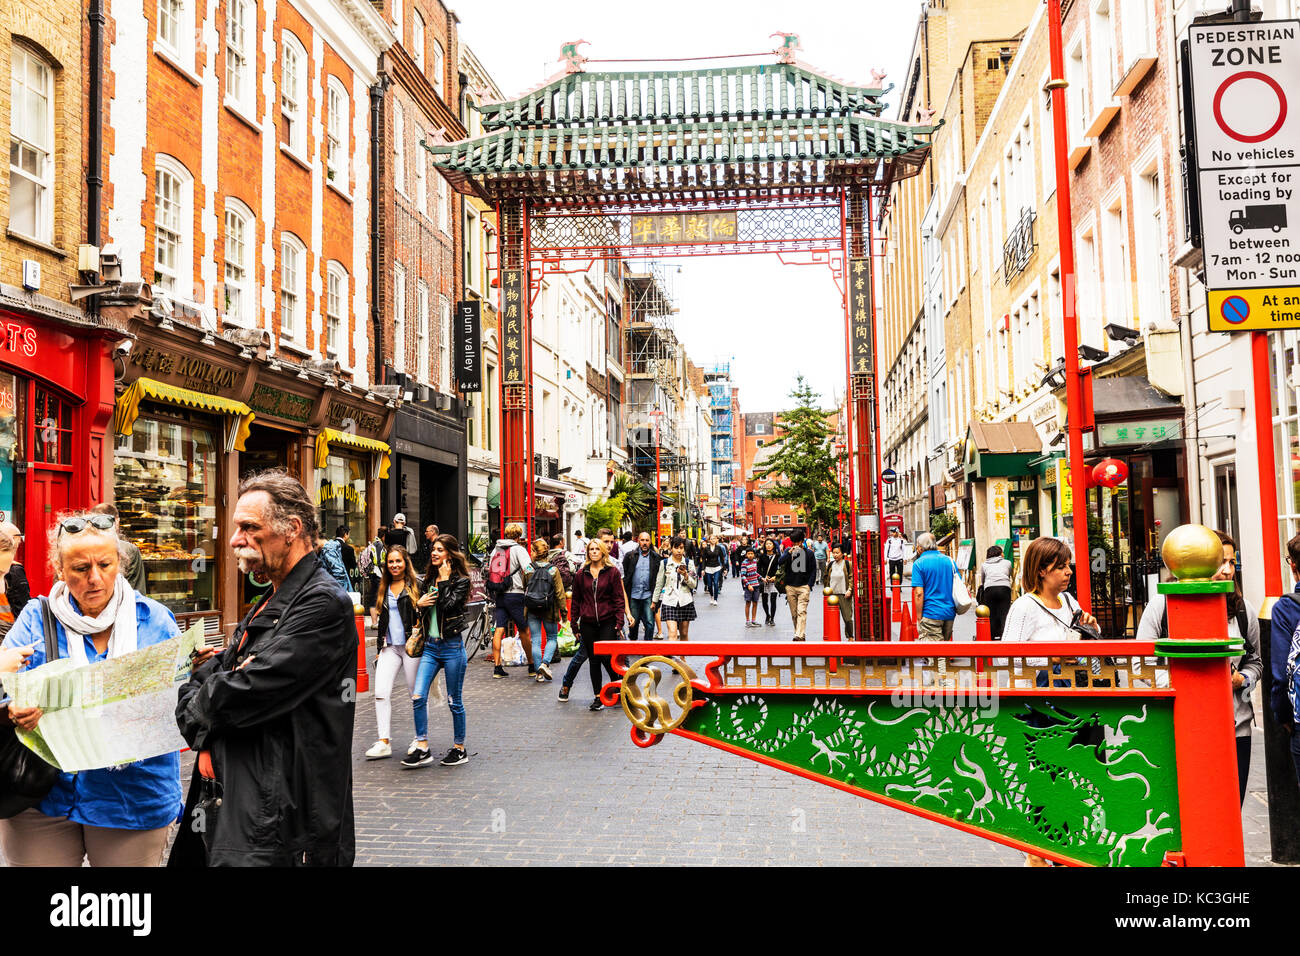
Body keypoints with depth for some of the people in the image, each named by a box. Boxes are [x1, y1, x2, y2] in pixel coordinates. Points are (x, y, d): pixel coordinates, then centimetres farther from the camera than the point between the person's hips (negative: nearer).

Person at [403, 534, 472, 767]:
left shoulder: (461, 581, -5)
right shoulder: (430, 579, 13)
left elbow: (448, 605, -21)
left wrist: (444, 580, -13)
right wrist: (419, 604, 2)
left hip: (452, 647, -5)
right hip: (430, 646, 6)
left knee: (454, 701, 3)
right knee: (418, 697, -6)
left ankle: (459, 749, 17)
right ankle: (422, 748, 2)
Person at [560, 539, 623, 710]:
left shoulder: (612, 572, 1)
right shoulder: (581, 574, 8)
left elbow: (619, 598, 0)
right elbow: (576, 599, 13)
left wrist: (618, 622, -7)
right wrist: (574, 624, 9)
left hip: (607, 622, -3)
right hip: (587, 623, 3)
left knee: (606, 657, -9)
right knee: (594, 659, 5)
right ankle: (598, 697, 12)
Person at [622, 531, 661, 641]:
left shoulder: (656, 557, 5)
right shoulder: (630, 556, 6)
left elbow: (659, 579, 5)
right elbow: (624, 577, 5)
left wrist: (655, 599, -1)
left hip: (648, 596, -1)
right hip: (633, 595, 1)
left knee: (650, 623, -8)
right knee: (633, 623, 9)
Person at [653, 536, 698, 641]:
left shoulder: (688, 563, 4)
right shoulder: (664, 563, 3)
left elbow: (694, 585, 3)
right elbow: (659, 584, 11)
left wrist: (685, 575, -15)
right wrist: (655, 601, 12)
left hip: (685, 601, 2)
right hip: (669, 601, -2)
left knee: (684, 634, 9)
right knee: (672, 634, -13)